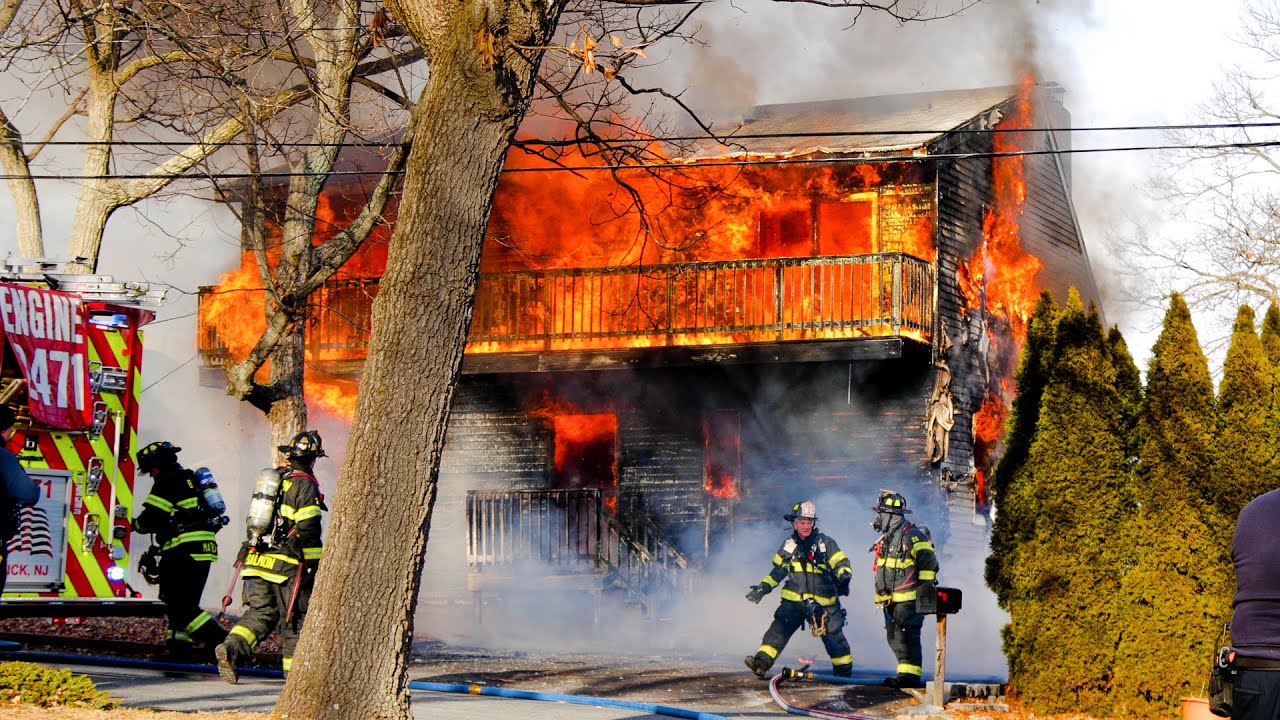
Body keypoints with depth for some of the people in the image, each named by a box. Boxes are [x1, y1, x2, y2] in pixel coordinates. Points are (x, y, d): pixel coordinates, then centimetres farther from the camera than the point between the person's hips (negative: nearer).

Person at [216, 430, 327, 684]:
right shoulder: (305, 485, -9)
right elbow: (307, 529, -15)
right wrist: (314, 563, -8)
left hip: (258, 558, 6)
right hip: (286, 564, -6)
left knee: (261, 611, 10)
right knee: (294, 617, 4)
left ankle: (232, 647, -11)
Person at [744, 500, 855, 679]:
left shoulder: (825, 543, -1)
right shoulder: (789, 545, 9)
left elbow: (841, 563, -4)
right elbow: (778, 570, 21)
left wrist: (844, 576, -26)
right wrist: (764, 587, 13)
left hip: (824, 602, -2)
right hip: (794, 600, 2)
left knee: (833, 636, 4)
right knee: (779, 628, -14)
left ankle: (844, 671, 20)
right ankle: (761, 663, -21)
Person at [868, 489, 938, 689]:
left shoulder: (912, 535, -12)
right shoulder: (887, 538, 17)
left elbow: (928, 563, -15)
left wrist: (926, 586, -18)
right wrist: (881, 592, 27)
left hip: (908, 599, -10)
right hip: (892, 601, 10)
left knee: (906, 637, -11)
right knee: (894, 638, 10)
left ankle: (910, 675, -10)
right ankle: (906, 673, 15)